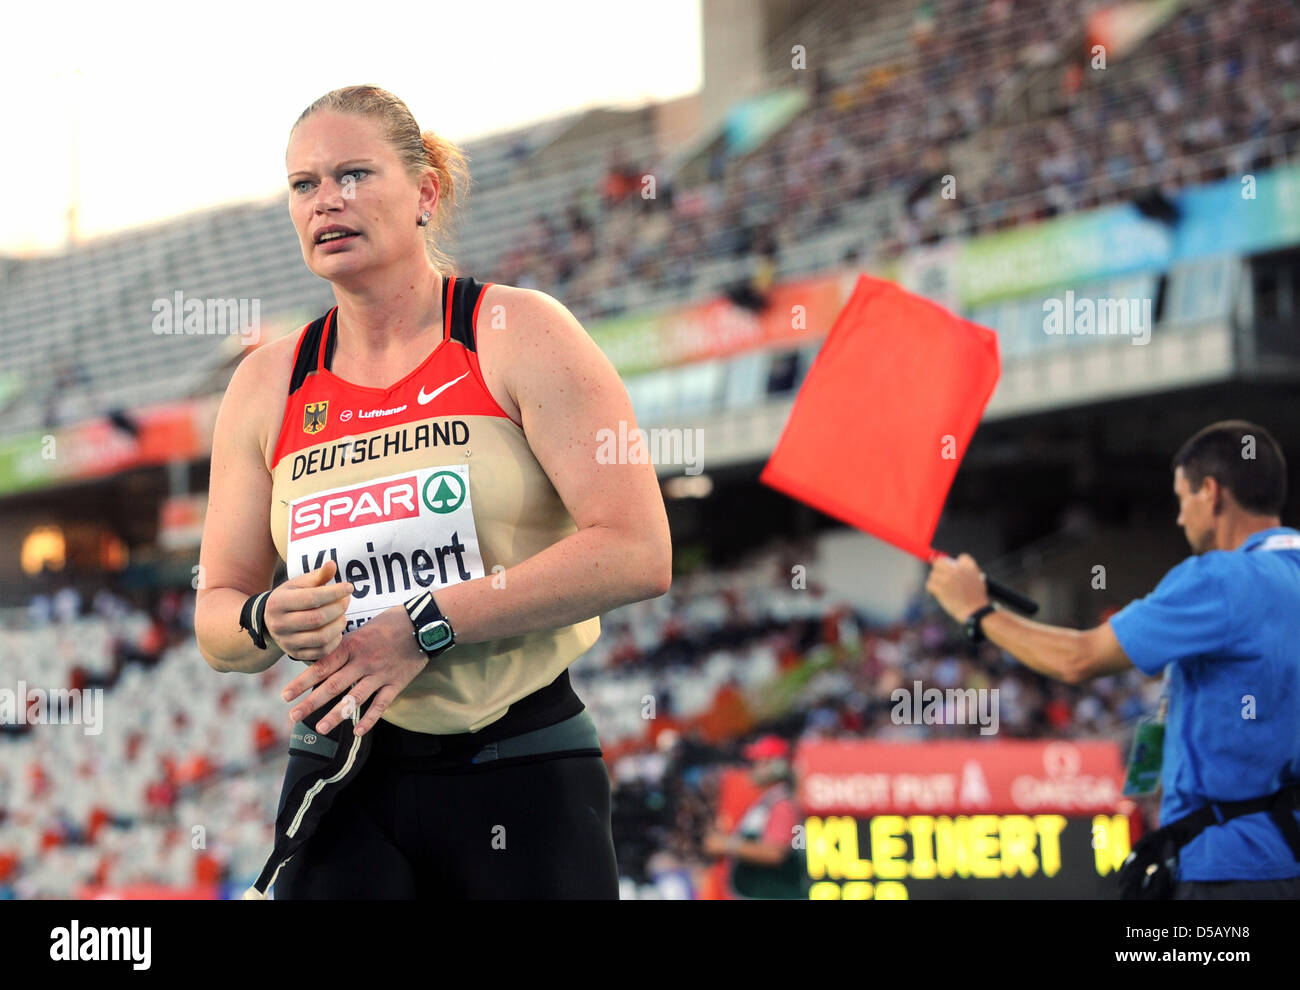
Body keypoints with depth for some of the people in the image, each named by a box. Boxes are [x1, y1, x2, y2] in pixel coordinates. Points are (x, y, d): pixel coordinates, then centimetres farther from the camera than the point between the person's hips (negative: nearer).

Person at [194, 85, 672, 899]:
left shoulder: (517, 336, -4)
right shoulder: (268, 386, 9)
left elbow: (638, 554, -14)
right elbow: (215, 617, 13)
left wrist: (427, 626, -16)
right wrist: (268, 623, -12)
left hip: (522, 779, -2)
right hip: (344, 782, 3)